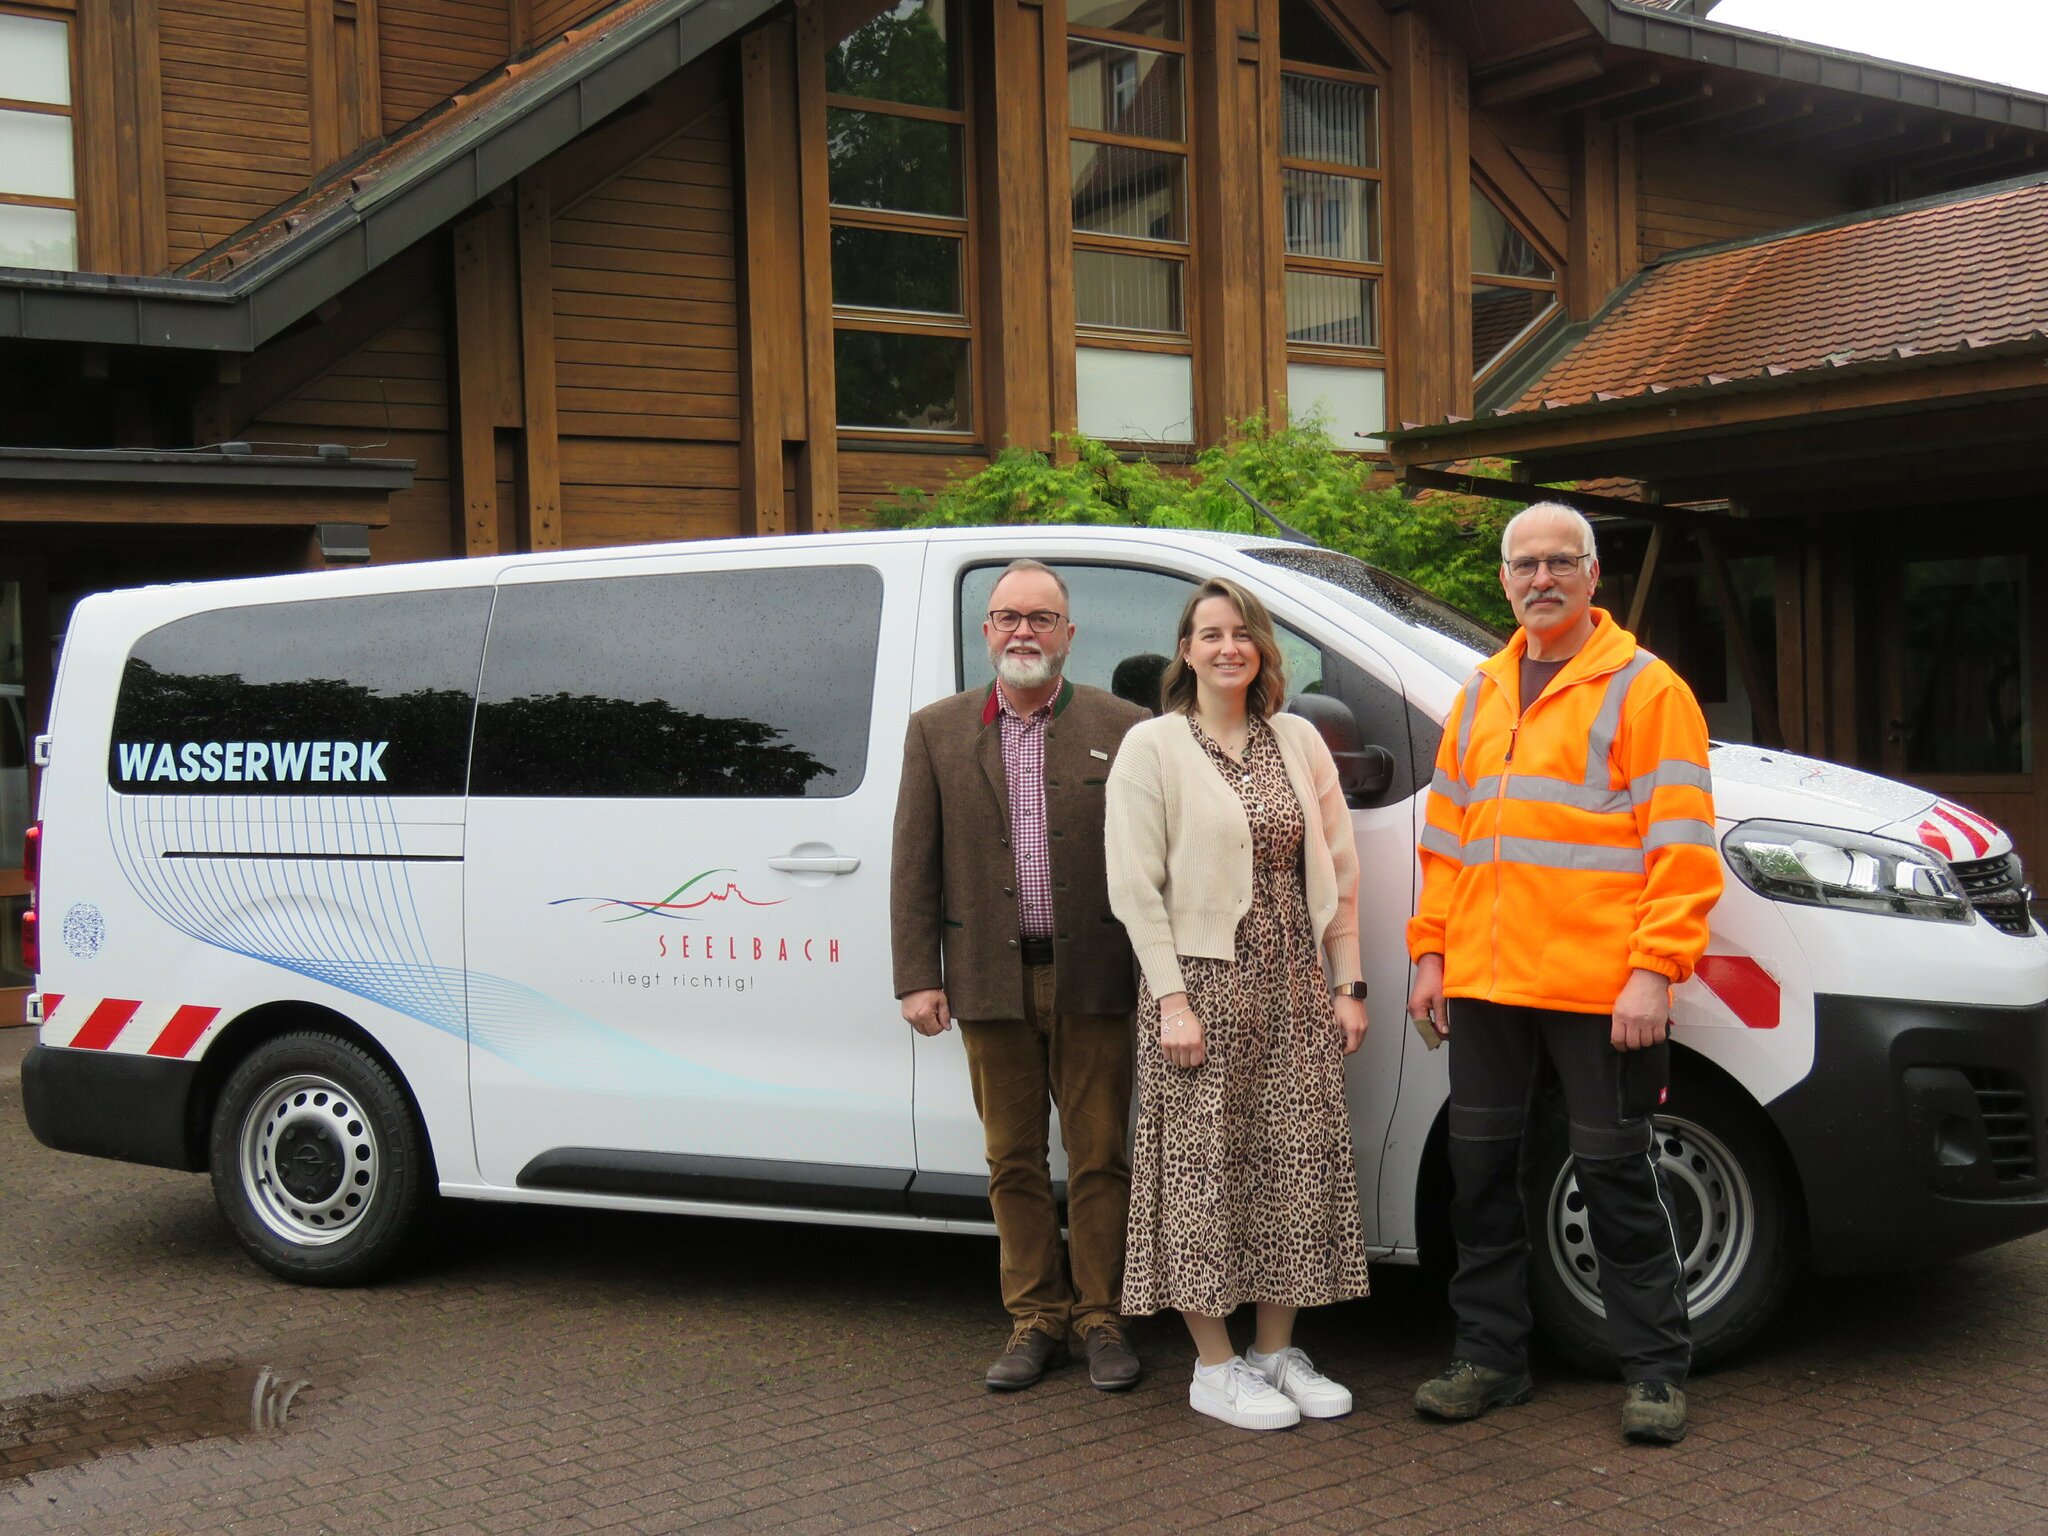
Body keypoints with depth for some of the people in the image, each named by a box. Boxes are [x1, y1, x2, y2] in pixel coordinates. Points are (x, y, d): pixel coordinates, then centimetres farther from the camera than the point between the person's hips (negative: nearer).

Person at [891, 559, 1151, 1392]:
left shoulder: (1122, 729, 2)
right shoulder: (937, 731, 7)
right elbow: (913, 866, 5)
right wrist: (916, 976, -1)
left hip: (1092, 980, -2)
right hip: (992, 983, 2)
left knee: (1099, 1157, 5)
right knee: (1014, 1160, 10)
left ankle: (1101, 1318, 17)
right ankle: (1035, 1317, 22)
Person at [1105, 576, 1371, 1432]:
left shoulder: (1298, 741, 10)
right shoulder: (1152, 746, -3)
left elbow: (1336, 871, 10)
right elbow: (1135, 887, -7)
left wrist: (1347, 985, 5)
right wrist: (1171, 1000, -14)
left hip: (1294, 987, 5)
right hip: (1201, 983, -5)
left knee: (1296, 1167, 8)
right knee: (1206, 1172, 0)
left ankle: (1276, 1351, 22)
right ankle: (1215, 1369, 11)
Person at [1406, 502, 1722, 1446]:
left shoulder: (1643, 689, -3)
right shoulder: (1481, 697, 15)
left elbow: (1681, 845, -9)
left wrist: (1655, 969, -16)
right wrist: (1430, 951, 11)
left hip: (1599, 987, -6)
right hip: (1483, 981, 6)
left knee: (1615, 1174, 2)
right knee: (1480, 1168, 11)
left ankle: (1655, 1370, 15)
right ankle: (1492, 1355, 24)